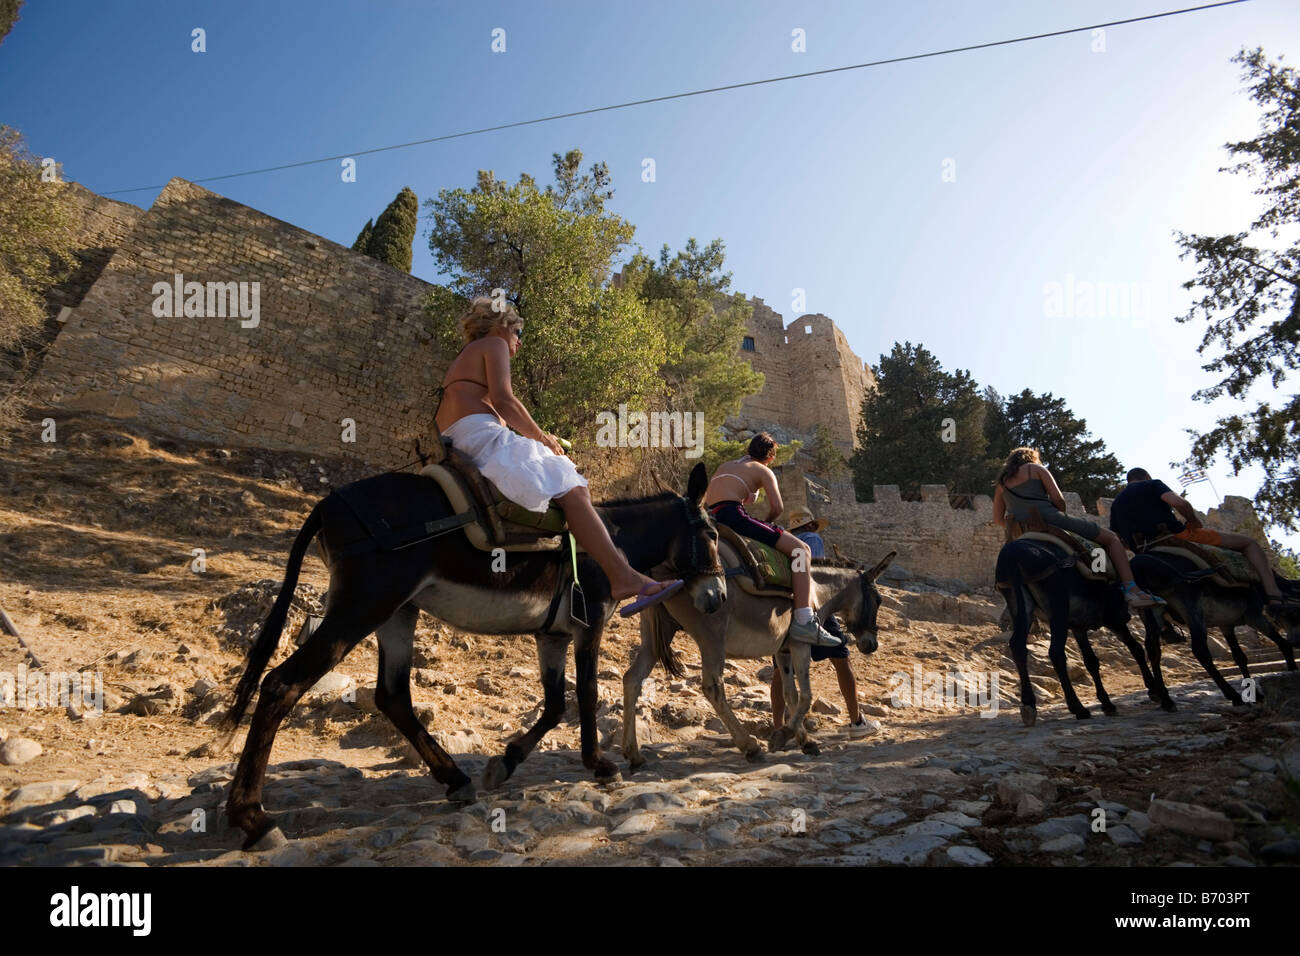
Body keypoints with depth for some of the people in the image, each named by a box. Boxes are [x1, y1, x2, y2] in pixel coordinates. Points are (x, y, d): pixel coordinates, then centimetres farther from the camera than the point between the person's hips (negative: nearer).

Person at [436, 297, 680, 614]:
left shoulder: (460, 361, 33)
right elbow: (503, 400, -11)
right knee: (571, 490, -20)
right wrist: (542, 437, 0)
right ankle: (624, 576, -33)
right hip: (484, 437, -10)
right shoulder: (494, 344, 6)